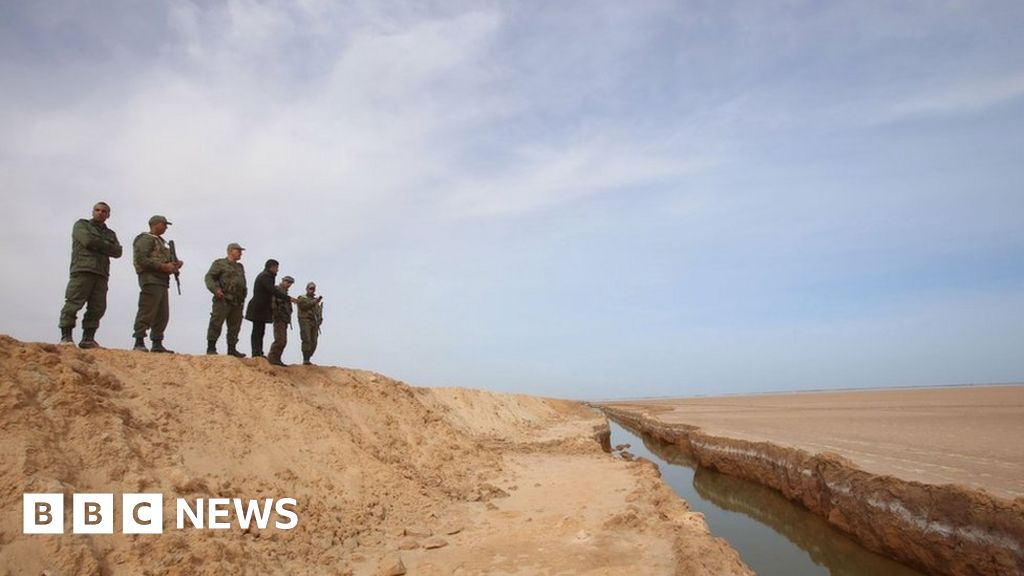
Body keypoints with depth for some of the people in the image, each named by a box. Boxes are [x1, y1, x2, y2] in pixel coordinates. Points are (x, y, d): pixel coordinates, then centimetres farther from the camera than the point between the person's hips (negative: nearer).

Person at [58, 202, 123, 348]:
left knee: (97, 308, -3)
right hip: (82, 270, -4)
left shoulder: (110, 234, 26)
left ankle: (88, 339, -1)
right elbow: (88, 240, -7)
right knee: (73, 303, -11)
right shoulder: (81, 225, 14)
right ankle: (66, 337, -11)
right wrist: (106, 245, 6)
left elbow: (118, 252, 8)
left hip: (101, 274, 5)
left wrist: (98, 246, -3)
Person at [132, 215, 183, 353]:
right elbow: (141, 259, -15)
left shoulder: (160, 242, 27)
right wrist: (163, 267, -20)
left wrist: (174, 264, 7)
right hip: (151, 279, -10)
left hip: (162, 281, 10)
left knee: (163, 315, 8)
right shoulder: (146, 239, -2)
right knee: (147, 312, -12)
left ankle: (157, 344, 11)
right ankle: (139, 343, -10)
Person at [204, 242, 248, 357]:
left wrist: (243, 296, 16)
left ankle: (232, 349, 9)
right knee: (216, 324, -8)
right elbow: (209, 277, -4)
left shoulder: (240, 267, 24)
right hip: (223, 300, -6)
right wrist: (215, 289, -19)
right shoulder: (219, 263, 4)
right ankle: (211, 348, -5)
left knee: (235, 326, 5)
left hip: (237, 302, 7)